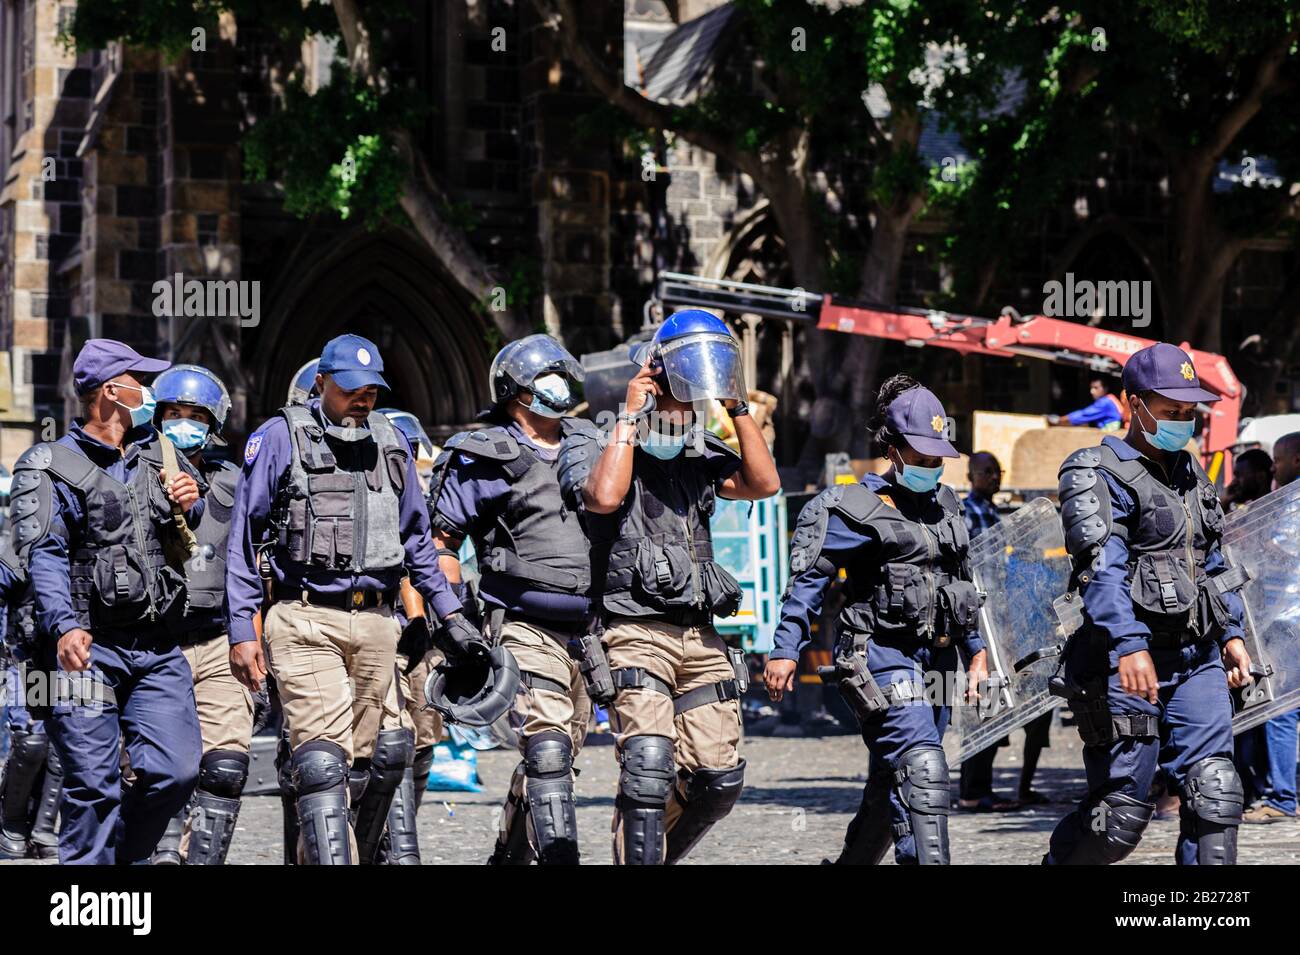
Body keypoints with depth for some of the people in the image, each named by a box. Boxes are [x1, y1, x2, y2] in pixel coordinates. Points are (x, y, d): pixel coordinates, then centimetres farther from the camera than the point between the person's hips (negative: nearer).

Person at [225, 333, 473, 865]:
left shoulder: (390, 445, 15)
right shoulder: (281, 438, 0)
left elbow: (417, 537, 26)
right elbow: (243, 539, 0)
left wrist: (448, 613, 20)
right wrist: (242, 630, -6)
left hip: (375, 622, 5)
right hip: (306, 620, -5)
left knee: (357, 764, 7)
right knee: (323, 761, -17)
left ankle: (313, 858, 18)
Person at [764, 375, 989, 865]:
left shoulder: (945, 503, 16)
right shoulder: (860, 508, -7)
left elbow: (961, 582, 26)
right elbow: (809, 577, -7)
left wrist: (975, 651, 25)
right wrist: (786, 649, -13)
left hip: (934, 660, 7)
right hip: (882, 657, -7)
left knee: (891, 789, 11)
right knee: (923, 772, -21)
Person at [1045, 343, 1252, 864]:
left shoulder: (1190, 473, 19)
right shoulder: (1098, 475, -6)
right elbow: (1102, 567, -20)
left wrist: (1231, 633, 20)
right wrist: (1129, 647, -32)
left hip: (1196, 659, 7)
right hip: (1129, 661, -7)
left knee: (1215, 792, -8)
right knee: (1121, 812, -4)